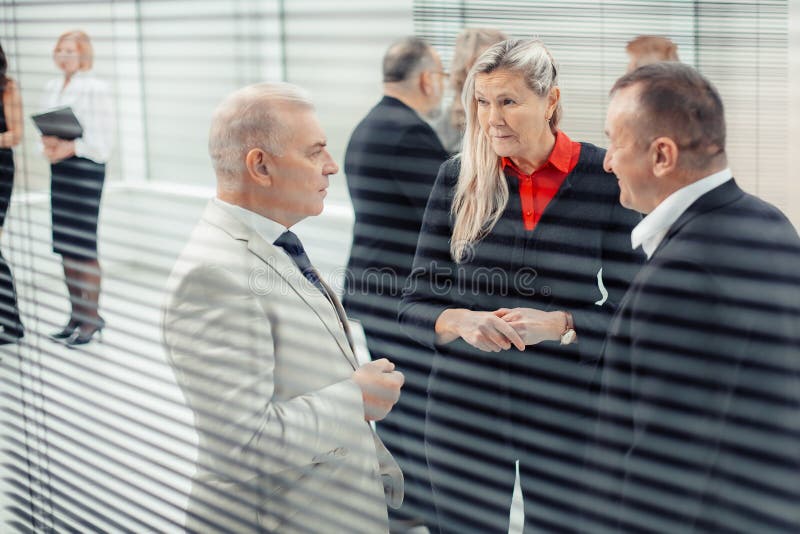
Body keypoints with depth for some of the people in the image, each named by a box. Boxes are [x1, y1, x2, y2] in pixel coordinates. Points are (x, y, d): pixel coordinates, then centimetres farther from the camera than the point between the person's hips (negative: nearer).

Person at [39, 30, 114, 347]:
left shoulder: (96, 88, -7)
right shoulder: (51, 88, 13)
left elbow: (102, 139, -10)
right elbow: (44, 128, 17)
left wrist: (72, 147, -19)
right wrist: (48, 144, -4)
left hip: (86, 166, -7)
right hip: (58, 167, 7)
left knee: (84, 247, -6)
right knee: (65, 246, 8)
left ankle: (92, 317, 2)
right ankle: (76, 314, 17)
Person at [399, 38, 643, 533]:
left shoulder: (607, 178, -7)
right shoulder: (459, 177, -1)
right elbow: (415, 304, 1)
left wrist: (557, 325, -23)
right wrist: (461, 322, -19)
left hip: (566, 416, -2)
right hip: (464, 412, 2)